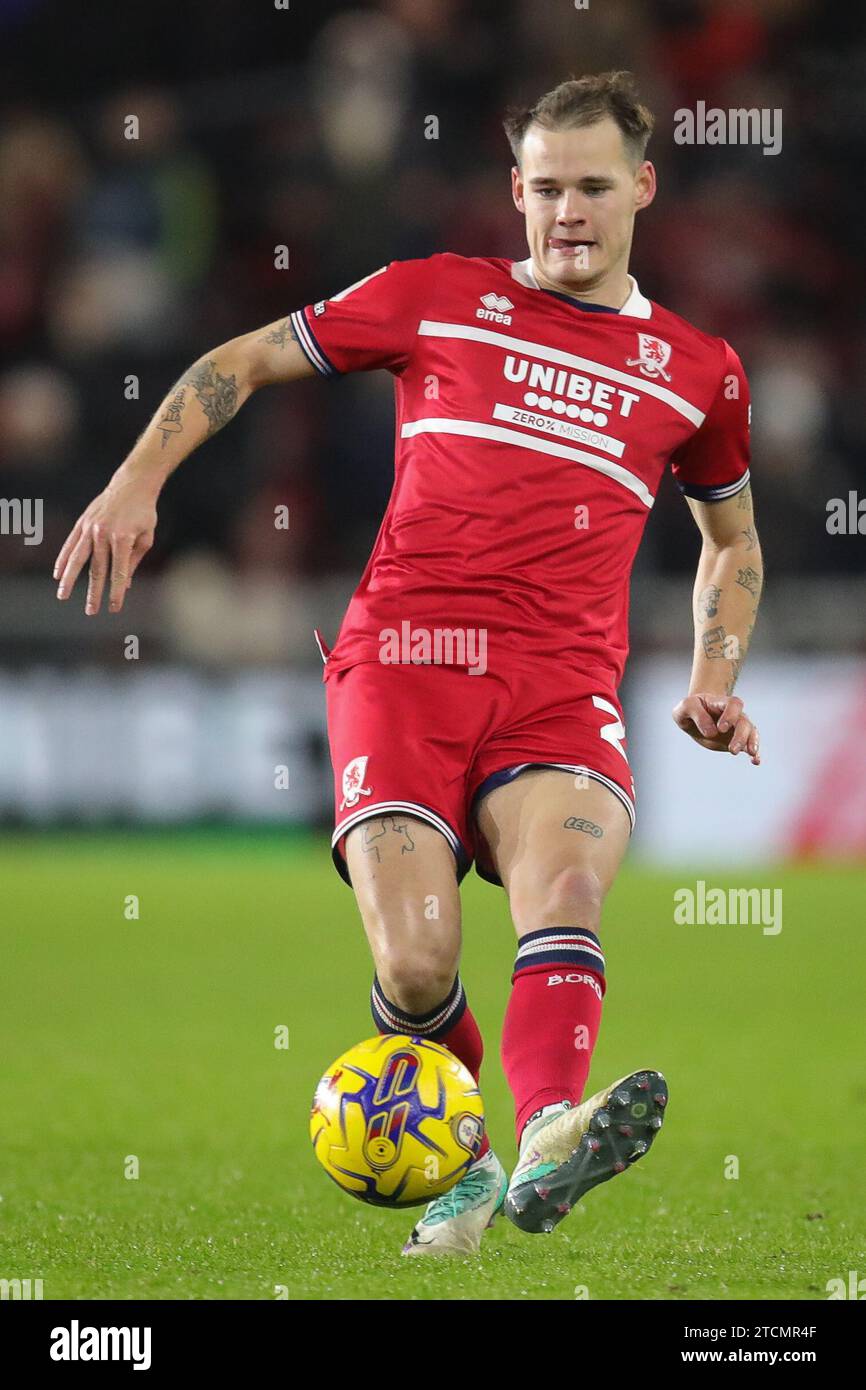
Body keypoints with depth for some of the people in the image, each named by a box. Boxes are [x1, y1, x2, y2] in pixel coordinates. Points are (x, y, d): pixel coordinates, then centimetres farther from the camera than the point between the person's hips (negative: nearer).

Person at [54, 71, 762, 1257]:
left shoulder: (697, 370, 18)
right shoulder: (438, 298, 14)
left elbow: (733, 542, 35)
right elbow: (245, 362, 20)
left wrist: (714, 683, 18)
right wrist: (137, 480, 6)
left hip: (565, 682, 1)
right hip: (403, 658, 0)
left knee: (569, 879, -33)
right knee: (415, 968, -18)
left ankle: (547, 1145, -58)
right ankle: (453, 1157, 13)